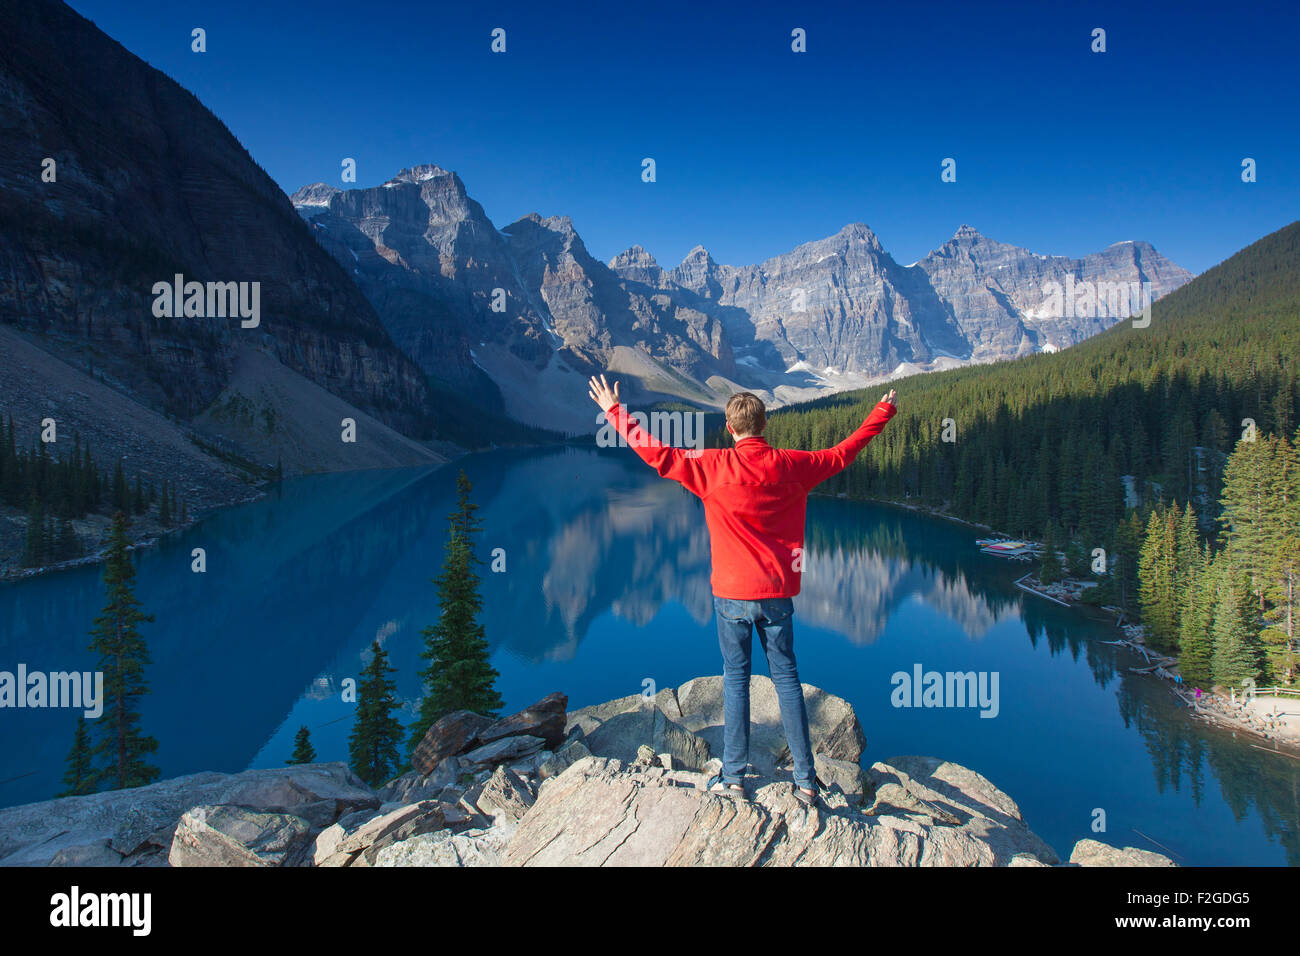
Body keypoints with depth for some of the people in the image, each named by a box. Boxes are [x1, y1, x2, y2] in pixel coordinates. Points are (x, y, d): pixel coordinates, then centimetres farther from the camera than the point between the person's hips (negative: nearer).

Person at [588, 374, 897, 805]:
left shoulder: (713, 467, -11)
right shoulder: (790, 465, -3)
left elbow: (657, 454, -9)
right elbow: (842, 453, 10)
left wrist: (613, 410, 1)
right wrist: (883, 412, 24)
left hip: (732, 593, -2)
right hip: (777, 593, 2)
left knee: (735, 678, 8)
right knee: (786, 676, 10)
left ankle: (733, 776, 15)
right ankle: (805, 779, 14)